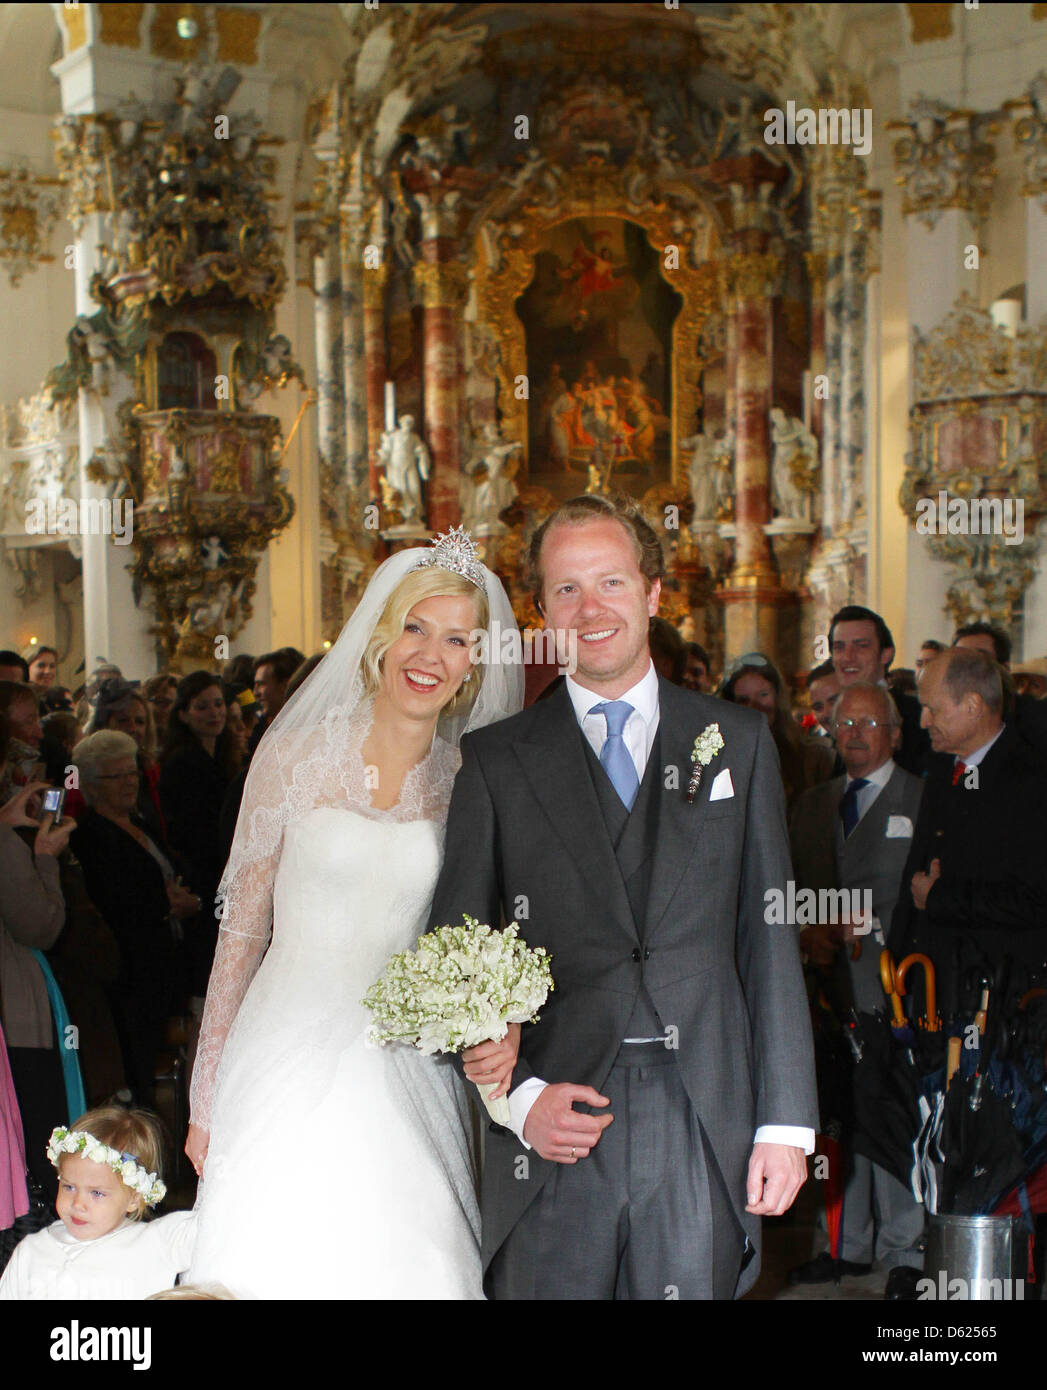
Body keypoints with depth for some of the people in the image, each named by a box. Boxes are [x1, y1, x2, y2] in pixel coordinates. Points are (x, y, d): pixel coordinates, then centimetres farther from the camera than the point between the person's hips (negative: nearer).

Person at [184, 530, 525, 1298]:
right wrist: (207, 1098, 1)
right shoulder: (295, 757, -2)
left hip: (410, 1074, 2)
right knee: (287, 1265, 0)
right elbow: (242, 928, 1)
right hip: (293, 1061, -2)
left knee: (412, 1264, 0)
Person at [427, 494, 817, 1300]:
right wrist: (519, 1095, -9)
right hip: (554, 1133, -1)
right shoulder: (496, 759, 5)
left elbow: (771, 938, 6)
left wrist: (786, 1121, 1)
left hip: (704, 1130, 1)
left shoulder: (738, 741, 9)